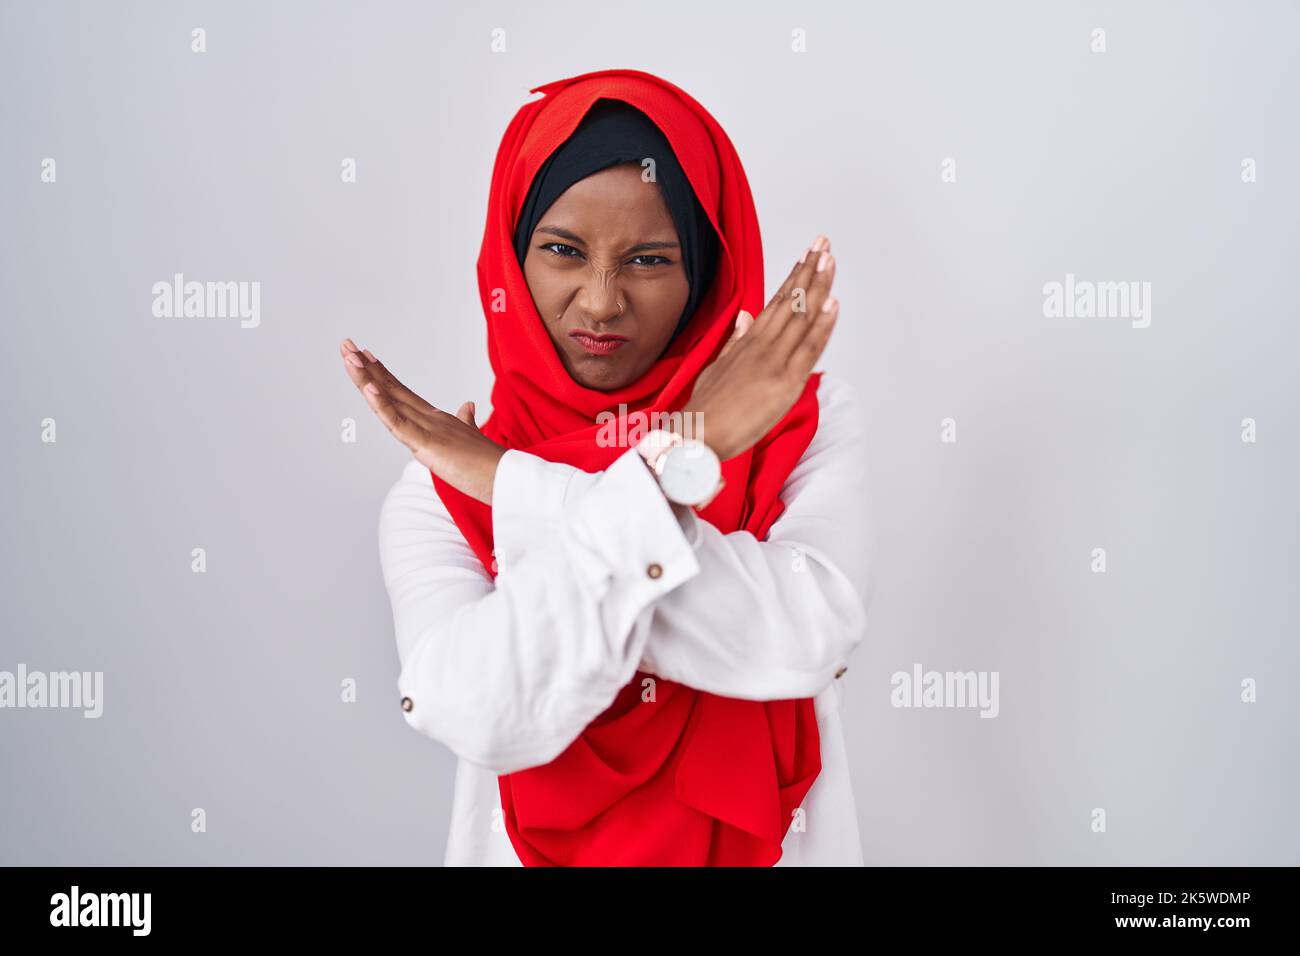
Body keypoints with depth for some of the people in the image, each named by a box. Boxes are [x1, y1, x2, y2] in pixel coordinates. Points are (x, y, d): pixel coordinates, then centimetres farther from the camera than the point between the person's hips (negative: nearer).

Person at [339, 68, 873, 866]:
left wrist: (520, 489, -24)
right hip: (534, 844, 0)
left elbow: (810, 636, -27)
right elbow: (484, 717, -27)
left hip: (775, 842, 1)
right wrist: (674, 462, -28)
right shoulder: (439, 488, -10)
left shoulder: (808, 420, -10)